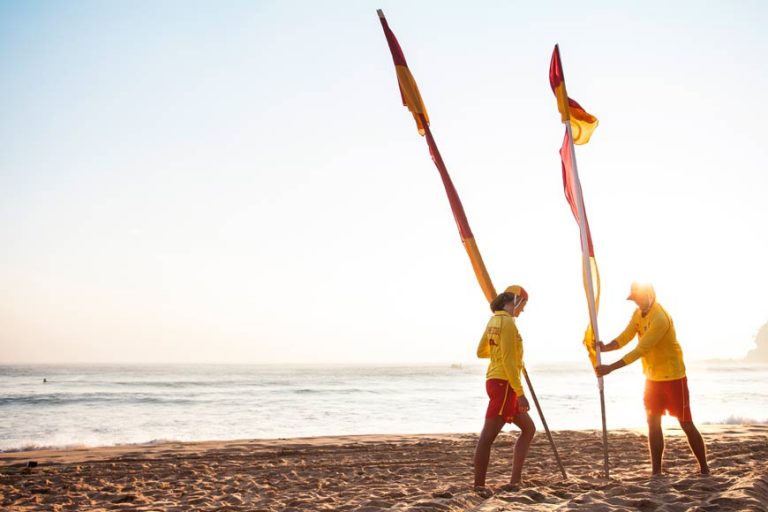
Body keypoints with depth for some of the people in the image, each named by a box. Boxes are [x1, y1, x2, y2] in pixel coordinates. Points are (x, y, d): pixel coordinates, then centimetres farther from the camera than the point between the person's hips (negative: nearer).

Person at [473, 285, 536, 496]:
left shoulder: (494, 320, 14)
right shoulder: (507, 322, -13)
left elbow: (480, 352, 22)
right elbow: (507, 360, -20)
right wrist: (520, 393, -19)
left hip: (496, 382, 10)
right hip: (504, 383, -10)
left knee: (529, 428, 16)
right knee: (488, 436, -7)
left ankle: (514, 481, 14)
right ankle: (479, 485, -4)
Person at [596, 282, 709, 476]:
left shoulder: (660, 318, -26)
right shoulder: (638, 314, 3)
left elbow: (640, 350, -29)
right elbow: (625, 337, -3)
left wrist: (610, 368, -29)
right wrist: (605, 347, -23)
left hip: (673, 377, -8)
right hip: (653, 377, 8)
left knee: (686, 424, 0)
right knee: (653, 424, 6)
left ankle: (704, 470, 11)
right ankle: (656, 472, 11)